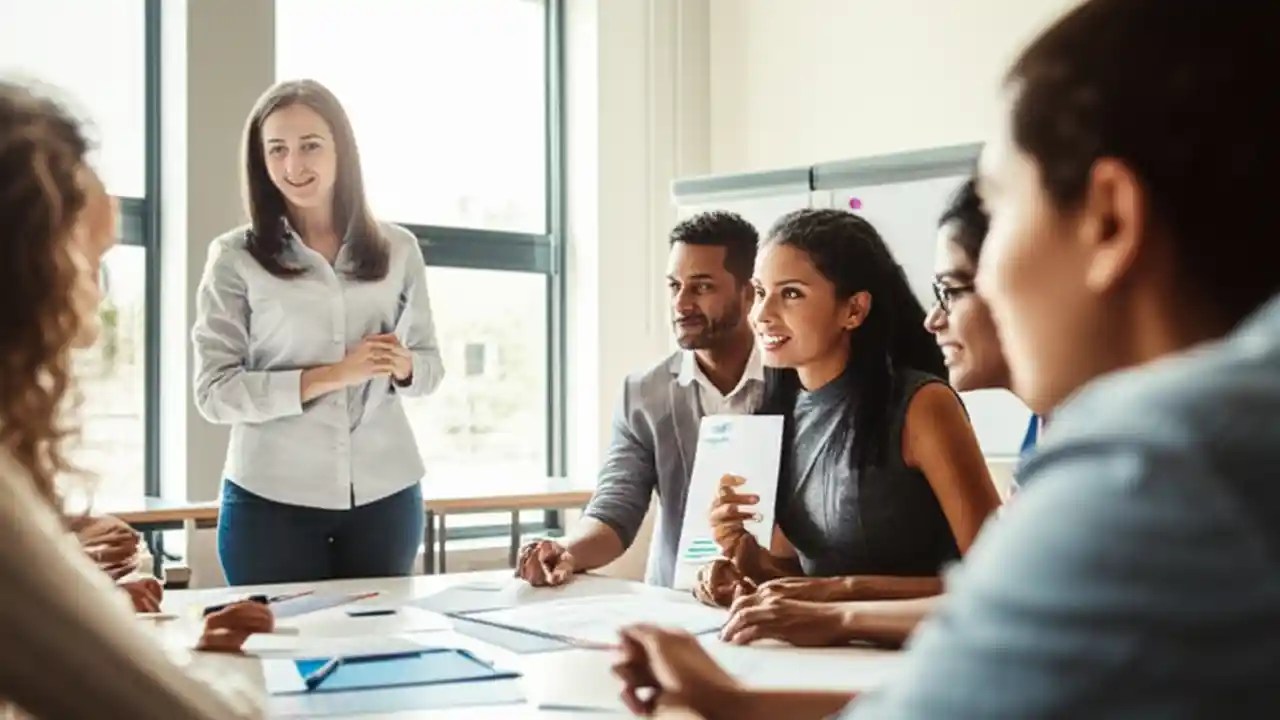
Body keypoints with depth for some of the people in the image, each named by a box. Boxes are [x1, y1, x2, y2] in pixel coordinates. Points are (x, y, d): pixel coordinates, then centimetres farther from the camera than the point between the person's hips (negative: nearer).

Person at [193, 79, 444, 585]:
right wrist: (329, 377, -18)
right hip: (271, 502, -2)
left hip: (385, 497, 3)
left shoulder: (398, 249, 5)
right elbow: (214, 392, -8)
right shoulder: (235, 257, -4)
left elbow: (430, 363, 12)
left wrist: (403, 367, -11)